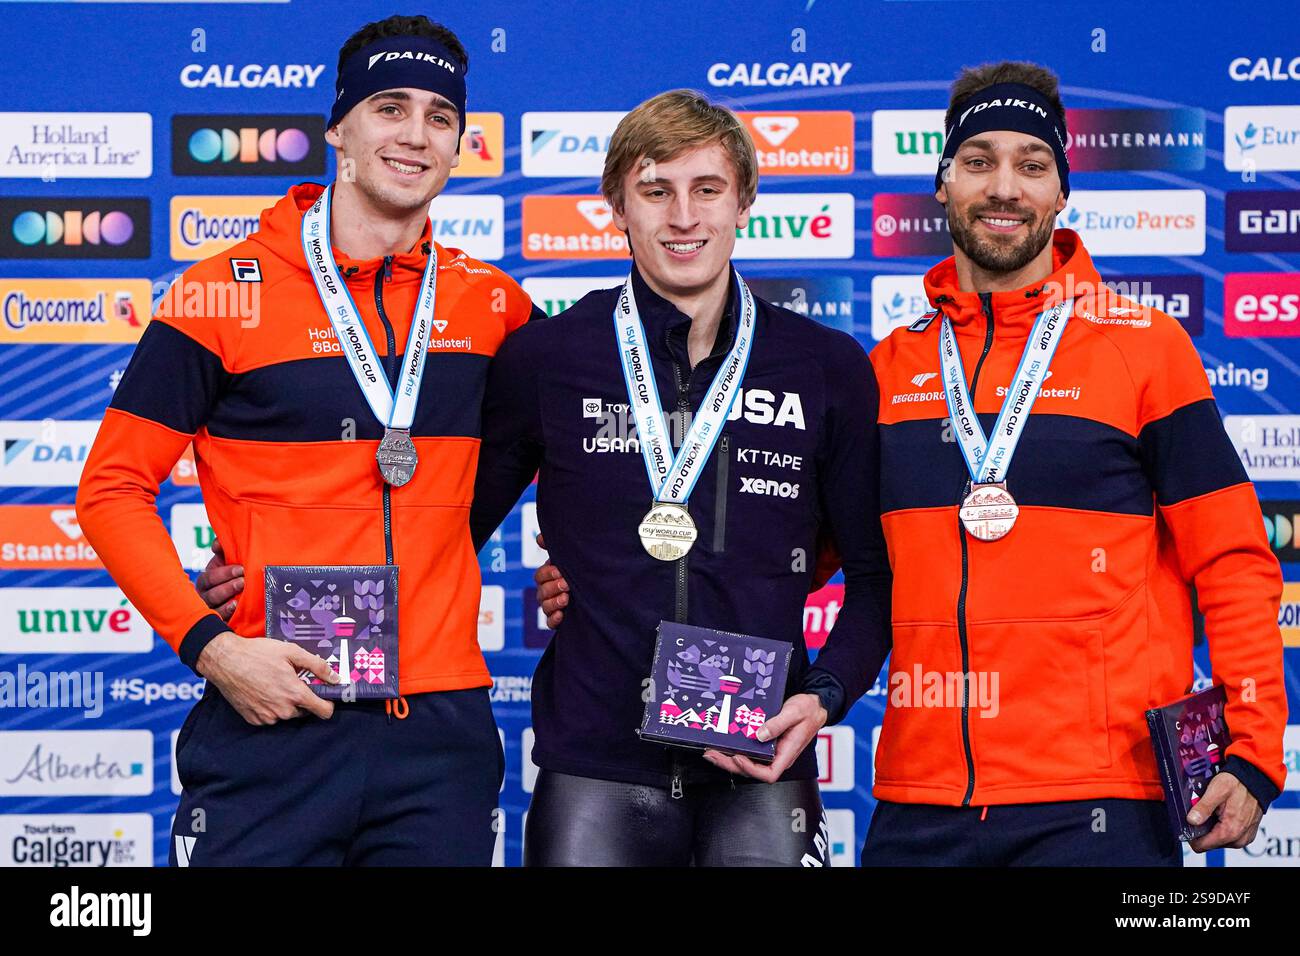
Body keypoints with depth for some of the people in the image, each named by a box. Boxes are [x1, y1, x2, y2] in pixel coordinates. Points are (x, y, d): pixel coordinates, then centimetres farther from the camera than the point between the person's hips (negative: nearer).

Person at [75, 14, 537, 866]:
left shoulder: (489, 301, 9)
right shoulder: (229, 290, -2)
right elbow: (113, 487, -2)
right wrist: (210, 646, -12)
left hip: (441, 731, 3)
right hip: (271, 722, -3)